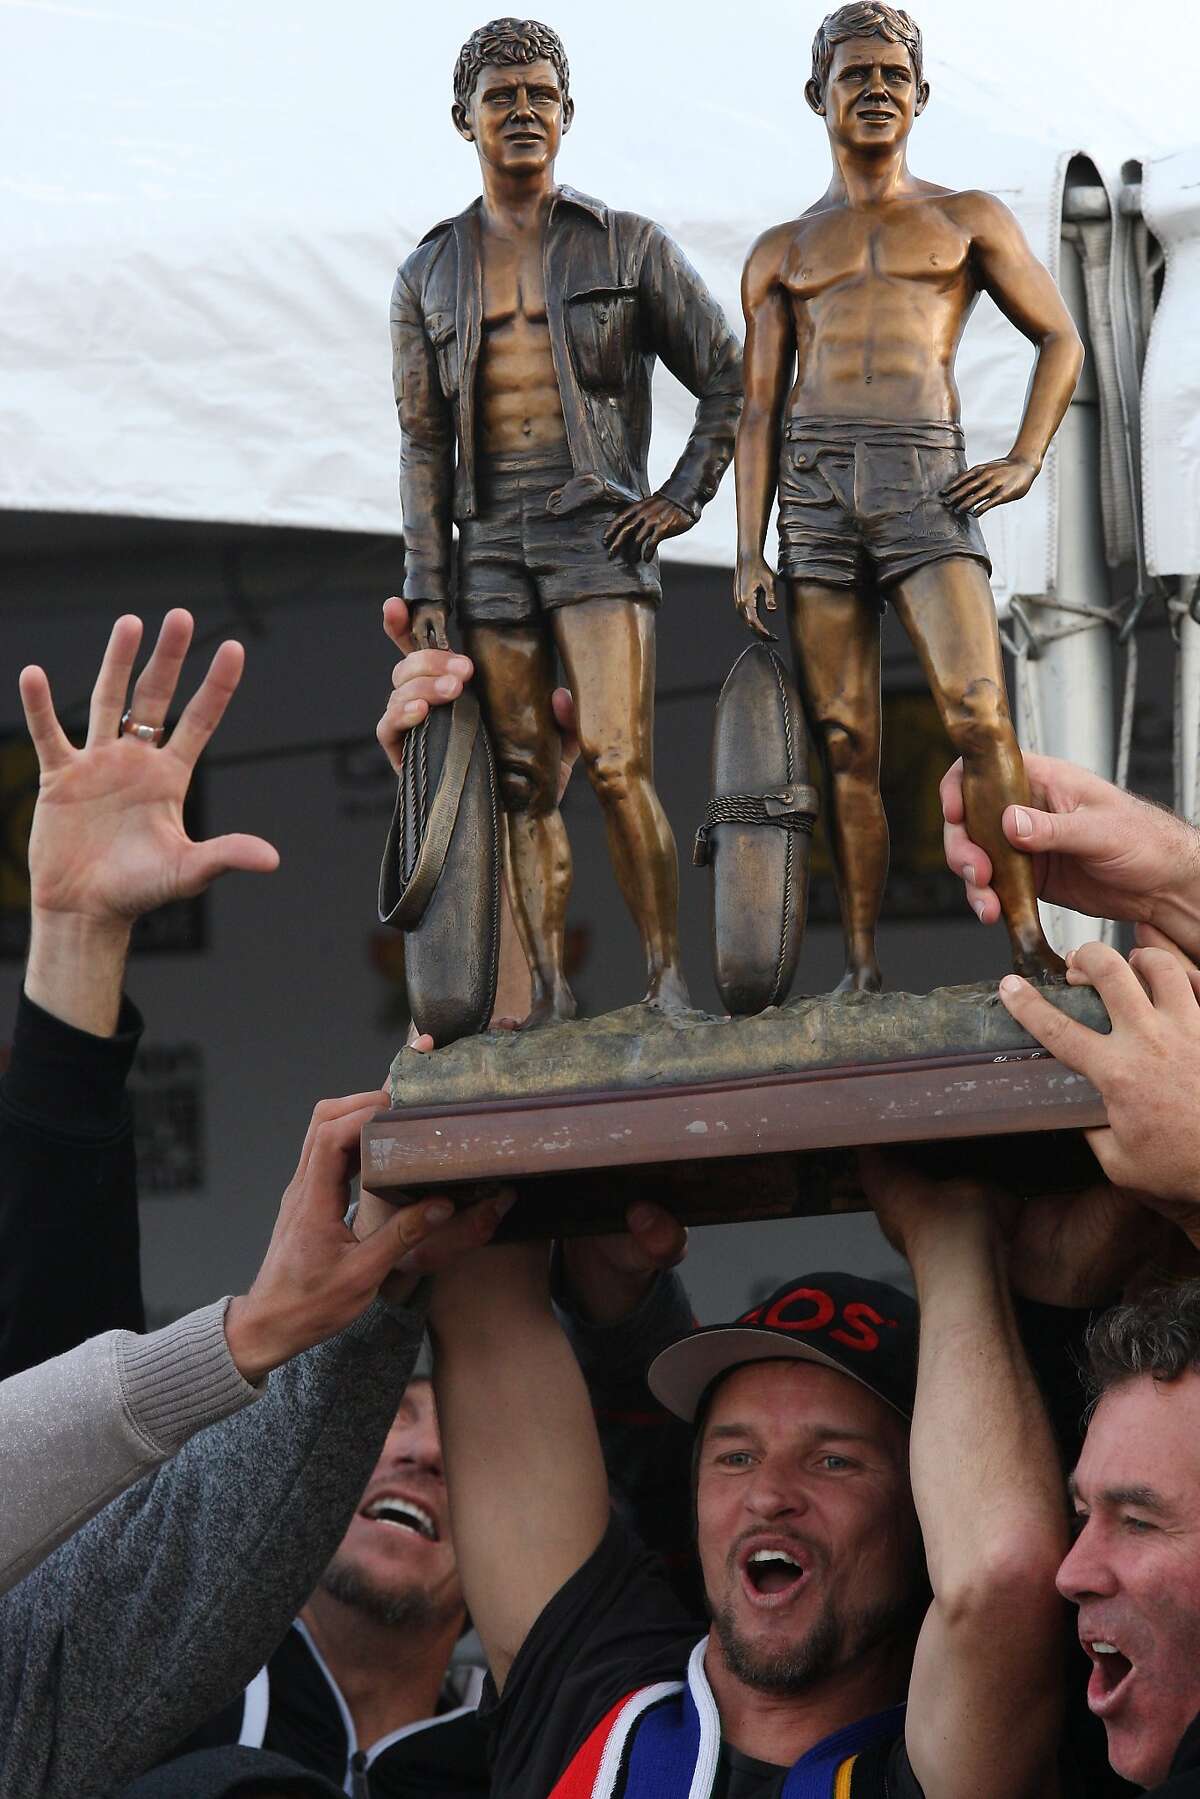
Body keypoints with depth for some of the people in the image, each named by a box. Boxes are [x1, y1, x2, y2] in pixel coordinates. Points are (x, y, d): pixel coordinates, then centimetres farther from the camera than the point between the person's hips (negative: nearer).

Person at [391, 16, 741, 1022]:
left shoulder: (629, 249, 7)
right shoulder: (429, 279, 13)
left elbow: (730, 381, 11)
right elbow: (423, 447, 12)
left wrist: (685, 497, -1)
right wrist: (428, 591, 4)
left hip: (600, 534, -3)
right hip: (490, 547, 3)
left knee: (618, 767, -16)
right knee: (524, 786, 0)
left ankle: (669, 980, -11)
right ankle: (550, 998, 0)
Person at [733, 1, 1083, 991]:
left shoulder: (967, 221, 16)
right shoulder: (781, 253, 19)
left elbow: (1060, 338, 19)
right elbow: (758, 408, 15)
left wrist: (1026, 461, 4)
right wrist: (751, 553, 4)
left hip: (924, 478, -2)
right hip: (813, 484, 2)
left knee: (979, 714, -18)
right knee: (845, 744, -3)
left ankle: (1029, 943, -19)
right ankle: (862, 966, -3)